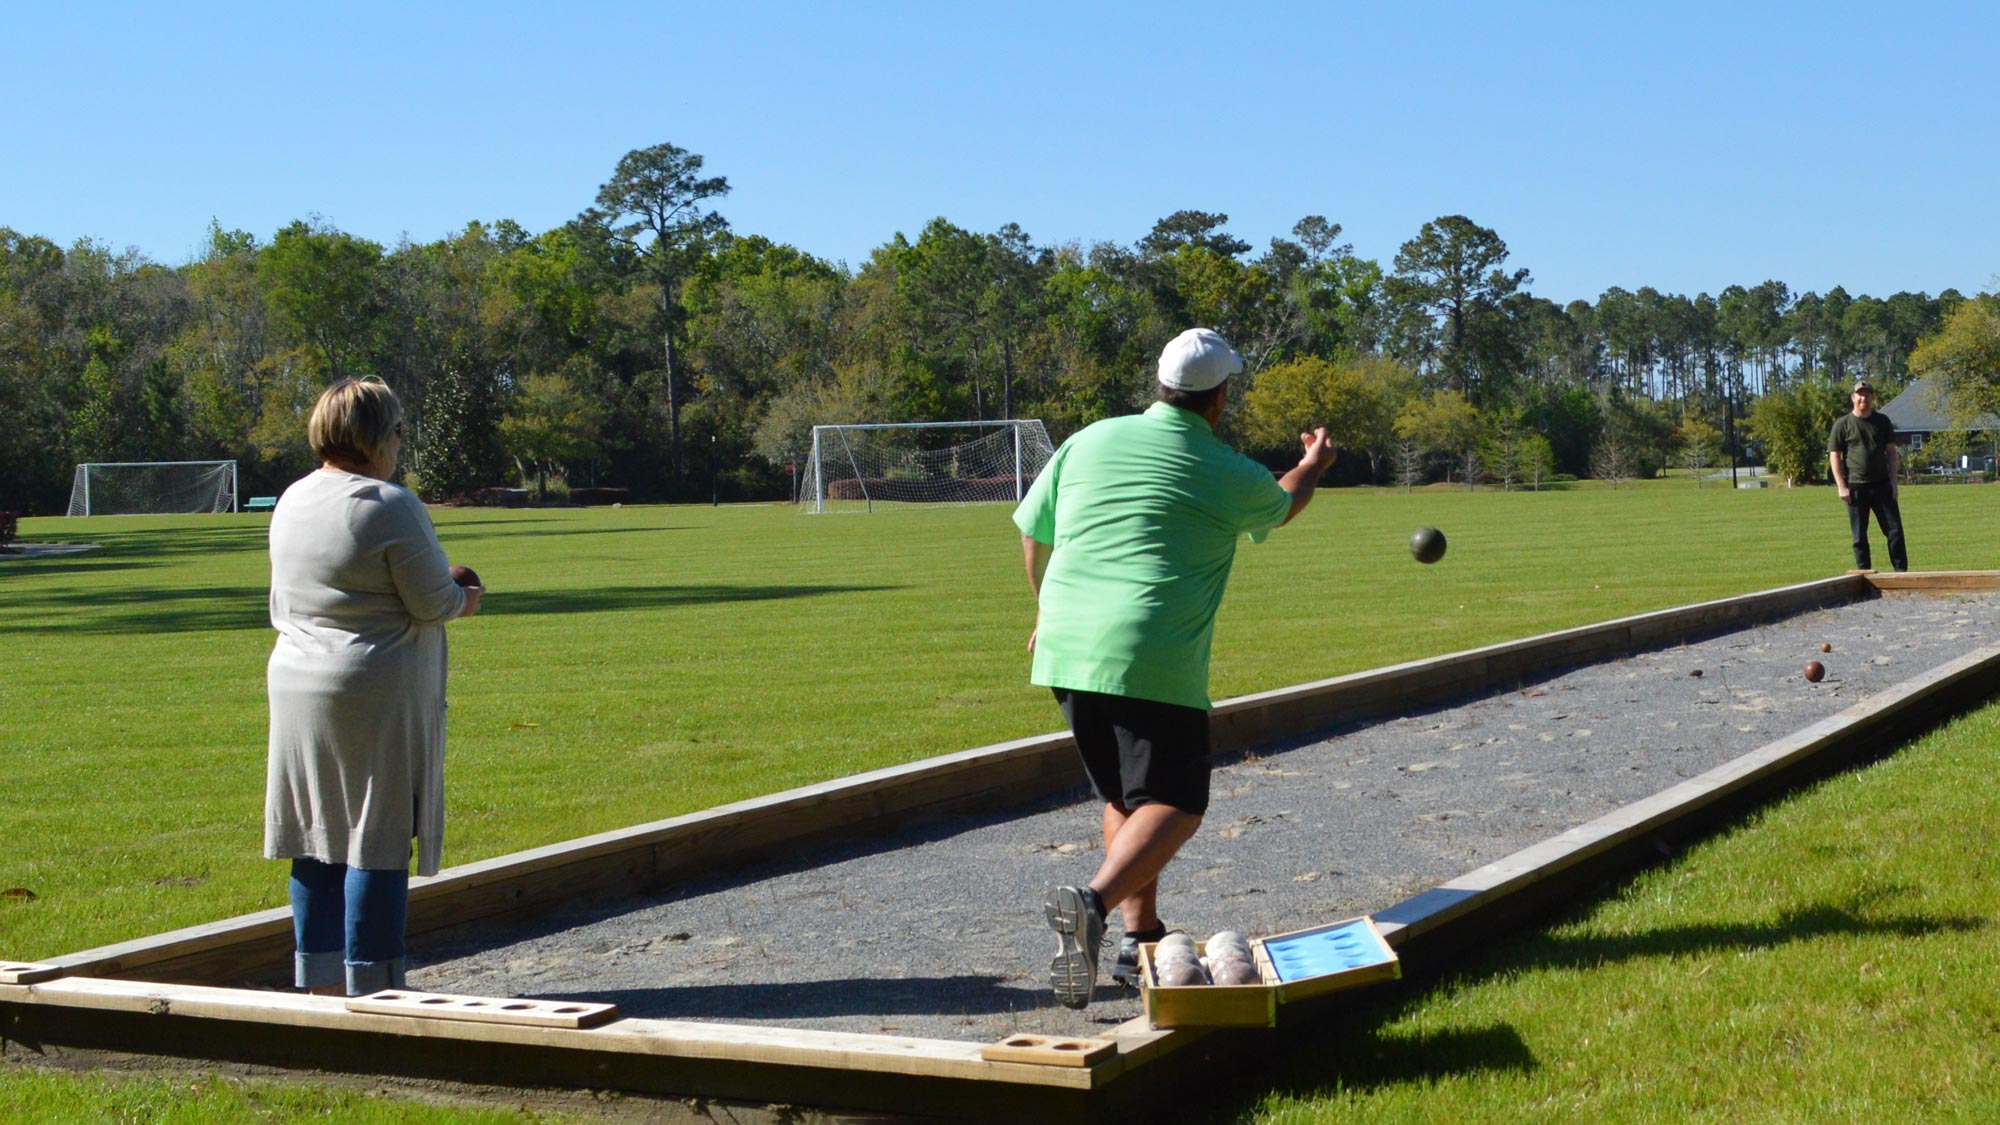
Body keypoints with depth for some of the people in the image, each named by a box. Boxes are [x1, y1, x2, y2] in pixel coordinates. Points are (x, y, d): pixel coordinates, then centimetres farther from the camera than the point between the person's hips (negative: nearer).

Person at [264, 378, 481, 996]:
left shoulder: (292, 502, 10)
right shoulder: (390, 506, -14)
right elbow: (433, 602, -12)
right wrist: (465, 598, 10)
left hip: (296, 686, 8)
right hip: (380, 696, -7)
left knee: (317, 835, 11)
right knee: (378, 837, -2)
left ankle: (321, 981, 17)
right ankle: (371, 983, 1)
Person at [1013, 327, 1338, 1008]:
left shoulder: (1091, 441, 10)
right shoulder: (1231, 476, 2)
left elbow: (1033, 533, 19)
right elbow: (1283, 505, 26)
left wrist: (1048, 610, 37)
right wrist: (1313, 465, 49)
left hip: (1067, 649, 6)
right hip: (1155, 664, -5)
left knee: (1123, 796, 19)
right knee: (1174, 806, -2)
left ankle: (1141, 939, 17)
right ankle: (1093, 902, -27)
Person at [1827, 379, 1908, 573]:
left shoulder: (1882, 421, 10)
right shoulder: (1843, 424, 1)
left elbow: (1891, 451, 13)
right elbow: (1834, 456, 0)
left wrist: (1893, 481, 4)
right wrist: (1841, 486, -7)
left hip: (1882, 485, 2)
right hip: (1856, 487, -2)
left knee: (1895, 529, -2)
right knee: (1859, 536, 3)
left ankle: (1901, 572, 4)